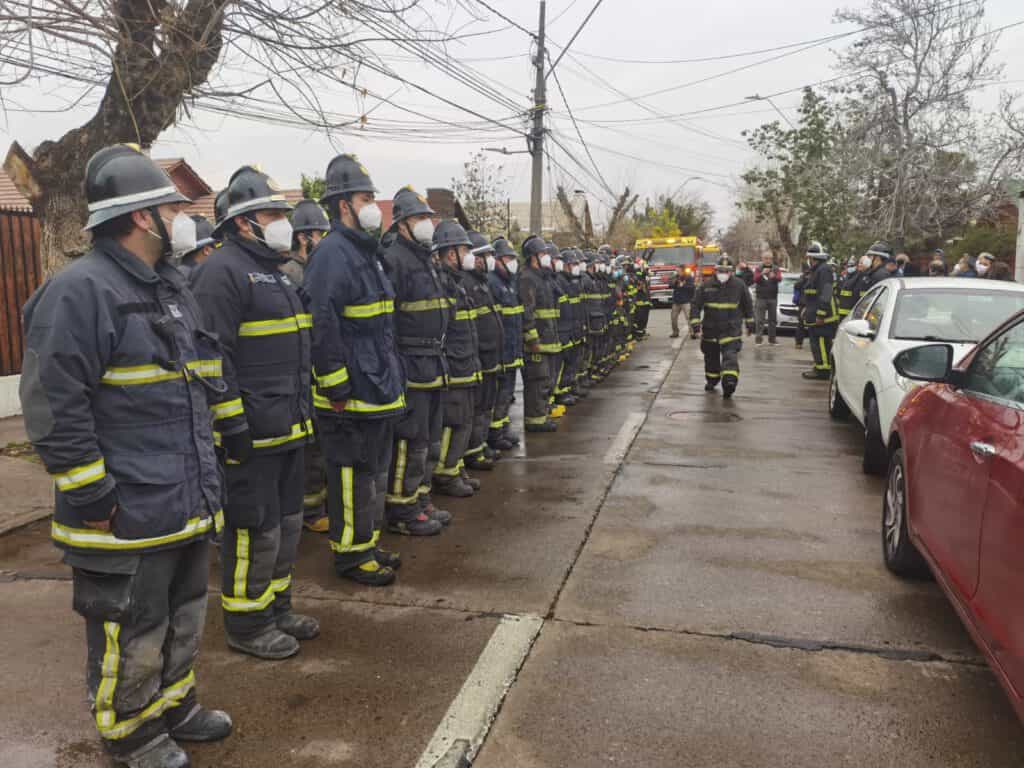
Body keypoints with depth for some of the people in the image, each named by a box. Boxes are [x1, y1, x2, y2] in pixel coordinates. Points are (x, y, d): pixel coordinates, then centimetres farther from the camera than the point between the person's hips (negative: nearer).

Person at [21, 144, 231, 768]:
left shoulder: (171, 287, 12)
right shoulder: (80, 291, -18)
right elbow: (54, 408, -20)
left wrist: (208, 467, 18)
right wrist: (92, 499, -17)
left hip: (189, 506, 9)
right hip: (126, 518, -9)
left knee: (184, 618, 23)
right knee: (132, 631, 10)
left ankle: (174, 704, 43)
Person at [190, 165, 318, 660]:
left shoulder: (275, 271, 18)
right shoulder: (223, 271, -14)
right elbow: (213, 355, -21)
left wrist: (305, 409, 21)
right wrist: (233, 423, -22)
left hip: (288, 428, 10)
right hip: (252, 432, -10)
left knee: (286, 521, 18)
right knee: (254, 527, 1)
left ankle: (276, 607, 33)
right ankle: (246, 624, 17)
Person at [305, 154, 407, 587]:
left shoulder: (365, 251, 17)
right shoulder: (333, 254, -16)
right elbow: (321, 325, -24)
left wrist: (391, 376, 20)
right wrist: (337, 389, -22)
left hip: (379, 391, 10)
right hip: (351, 397, -10)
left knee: (375, 470, 18)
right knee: (353, 475, 1)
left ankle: (369, 543, 32)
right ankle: (350, 555, 14)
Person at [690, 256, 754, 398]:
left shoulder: (739, 285, -3)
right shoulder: (707, 286, -5)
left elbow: (748, 305, 10)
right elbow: (696, 305, -2)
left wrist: (749, 322, 15)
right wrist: (695, 324, -10)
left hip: (731, 329, -2)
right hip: (710, 329, 2)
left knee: (730, 355, -18)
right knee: (711, 357, 17)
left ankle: (730, 381, -28)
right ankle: (712, 381, 36)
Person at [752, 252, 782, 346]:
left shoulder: (776, 269, 8)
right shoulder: (758, 269, 4)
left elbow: (780, 278, -9)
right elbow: (755, 279, -11)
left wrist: (774, 276, -32)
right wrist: (762, 274, -31)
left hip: (773, 298, 2)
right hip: (761, 298, -2)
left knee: (773, 319, 4)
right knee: (760, 320, -6)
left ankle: (772, 339, 9)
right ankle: (759, 338, -5)